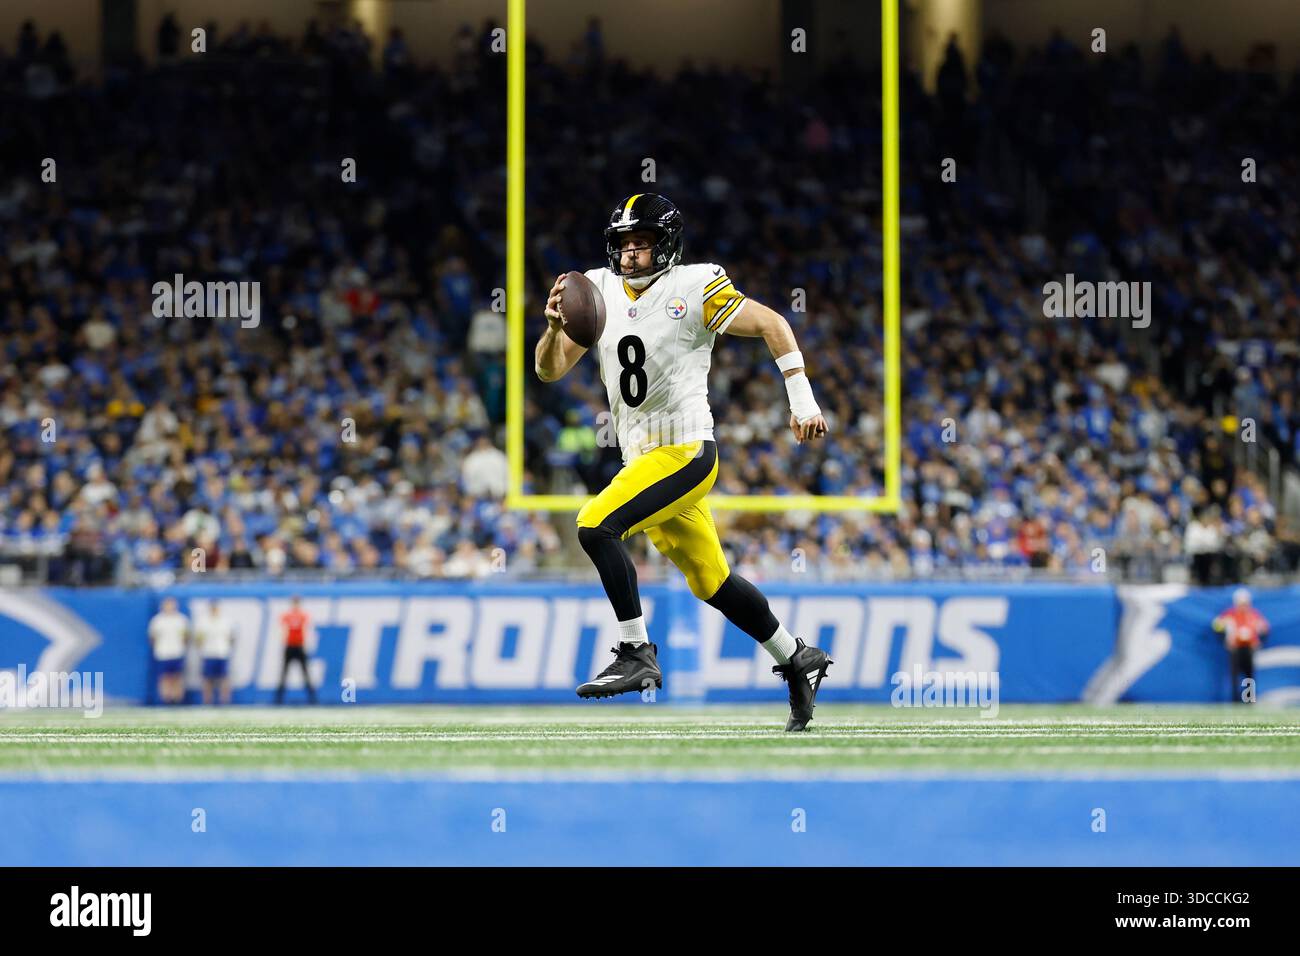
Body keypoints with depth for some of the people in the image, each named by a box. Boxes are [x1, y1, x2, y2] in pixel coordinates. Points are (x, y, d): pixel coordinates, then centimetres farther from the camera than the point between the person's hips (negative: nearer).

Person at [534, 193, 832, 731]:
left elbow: (771, 324, -5)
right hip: (643, 460, 7)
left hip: (686, 452, -7)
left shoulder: (693, 289, -10)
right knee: (710, 582, 15)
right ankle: (797, 661, 31)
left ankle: (636, 655, -17)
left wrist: (802, 400, -11)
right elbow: (551, 370, 4)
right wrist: (554, 327, -17)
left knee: (596, 527, -24)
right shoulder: (599, 291, 7)